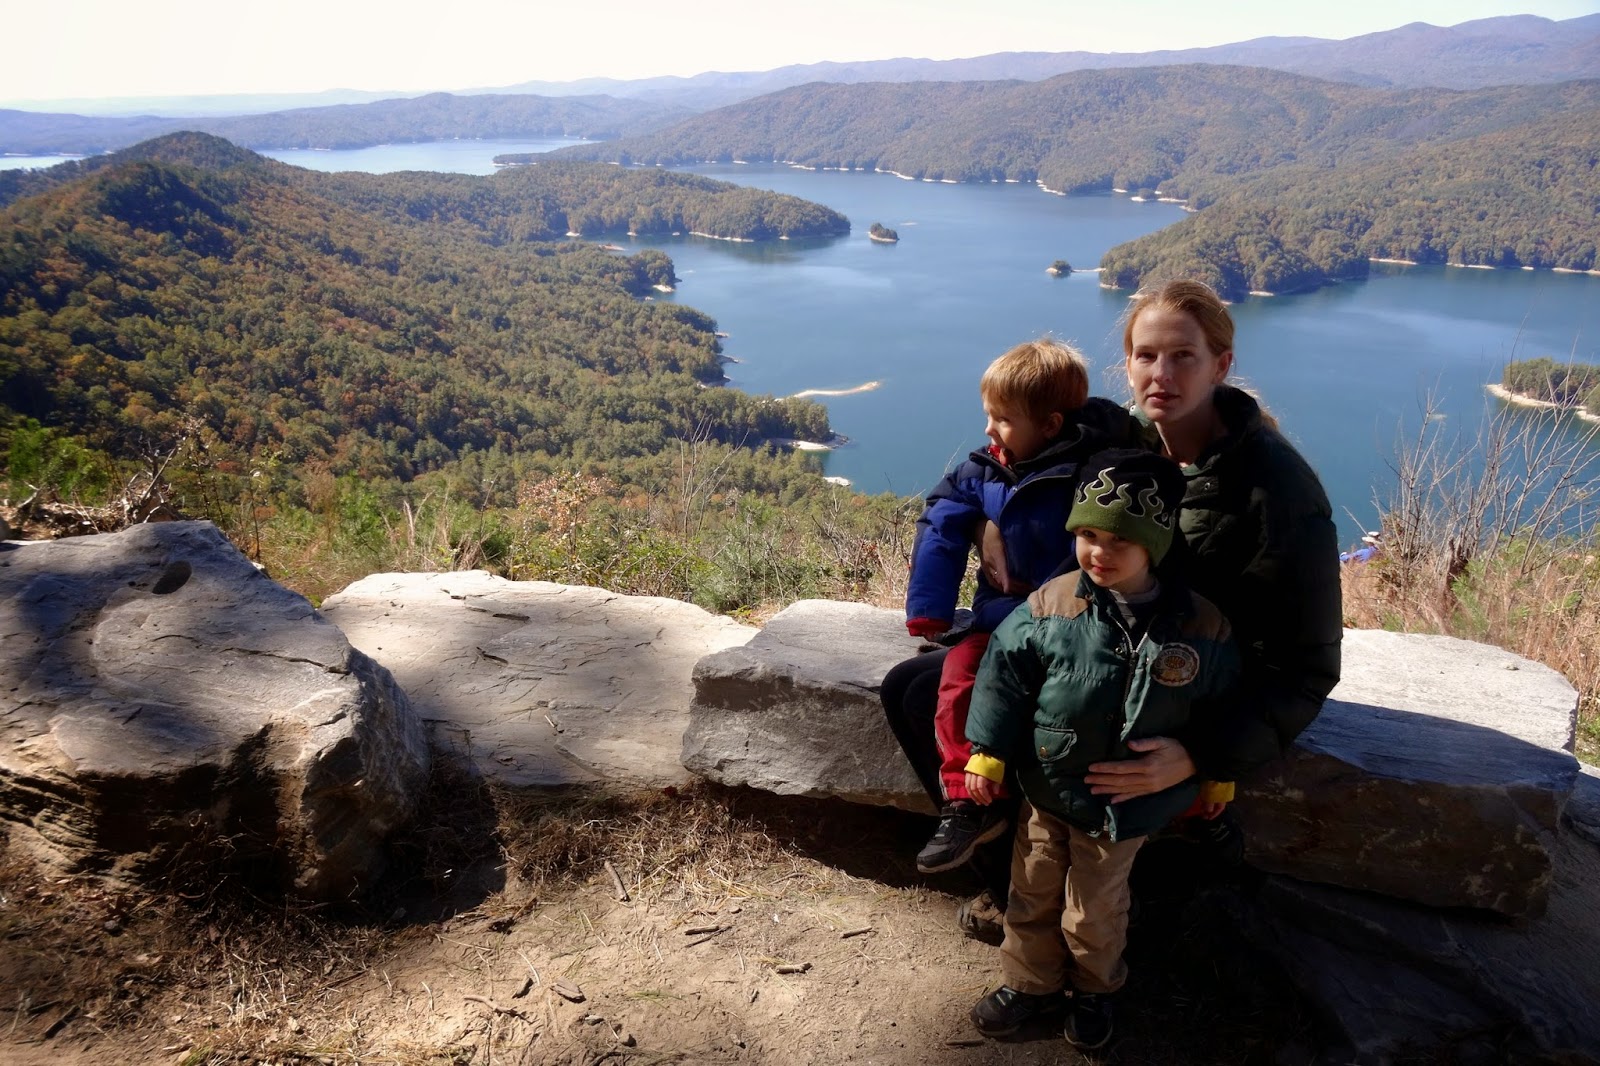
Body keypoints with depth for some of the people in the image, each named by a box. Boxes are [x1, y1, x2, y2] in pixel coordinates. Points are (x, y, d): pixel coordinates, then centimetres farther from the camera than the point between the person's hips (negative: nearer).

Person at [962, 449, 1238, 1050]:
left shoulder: (1201, 627, -15)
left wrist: (1216, 777, 11)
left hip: (1126, 806, -1)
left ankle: (1095, 990, 46)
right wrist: (986, 753, -7)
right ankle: (1030, 983, 43)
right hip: (1046, 791, 1)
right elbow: (1005, 674, -8)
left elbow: (1217, 706, 1)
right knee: (1032, 894, 18)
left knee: (1094, 909, 17)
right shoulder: (1051, 605, -17)